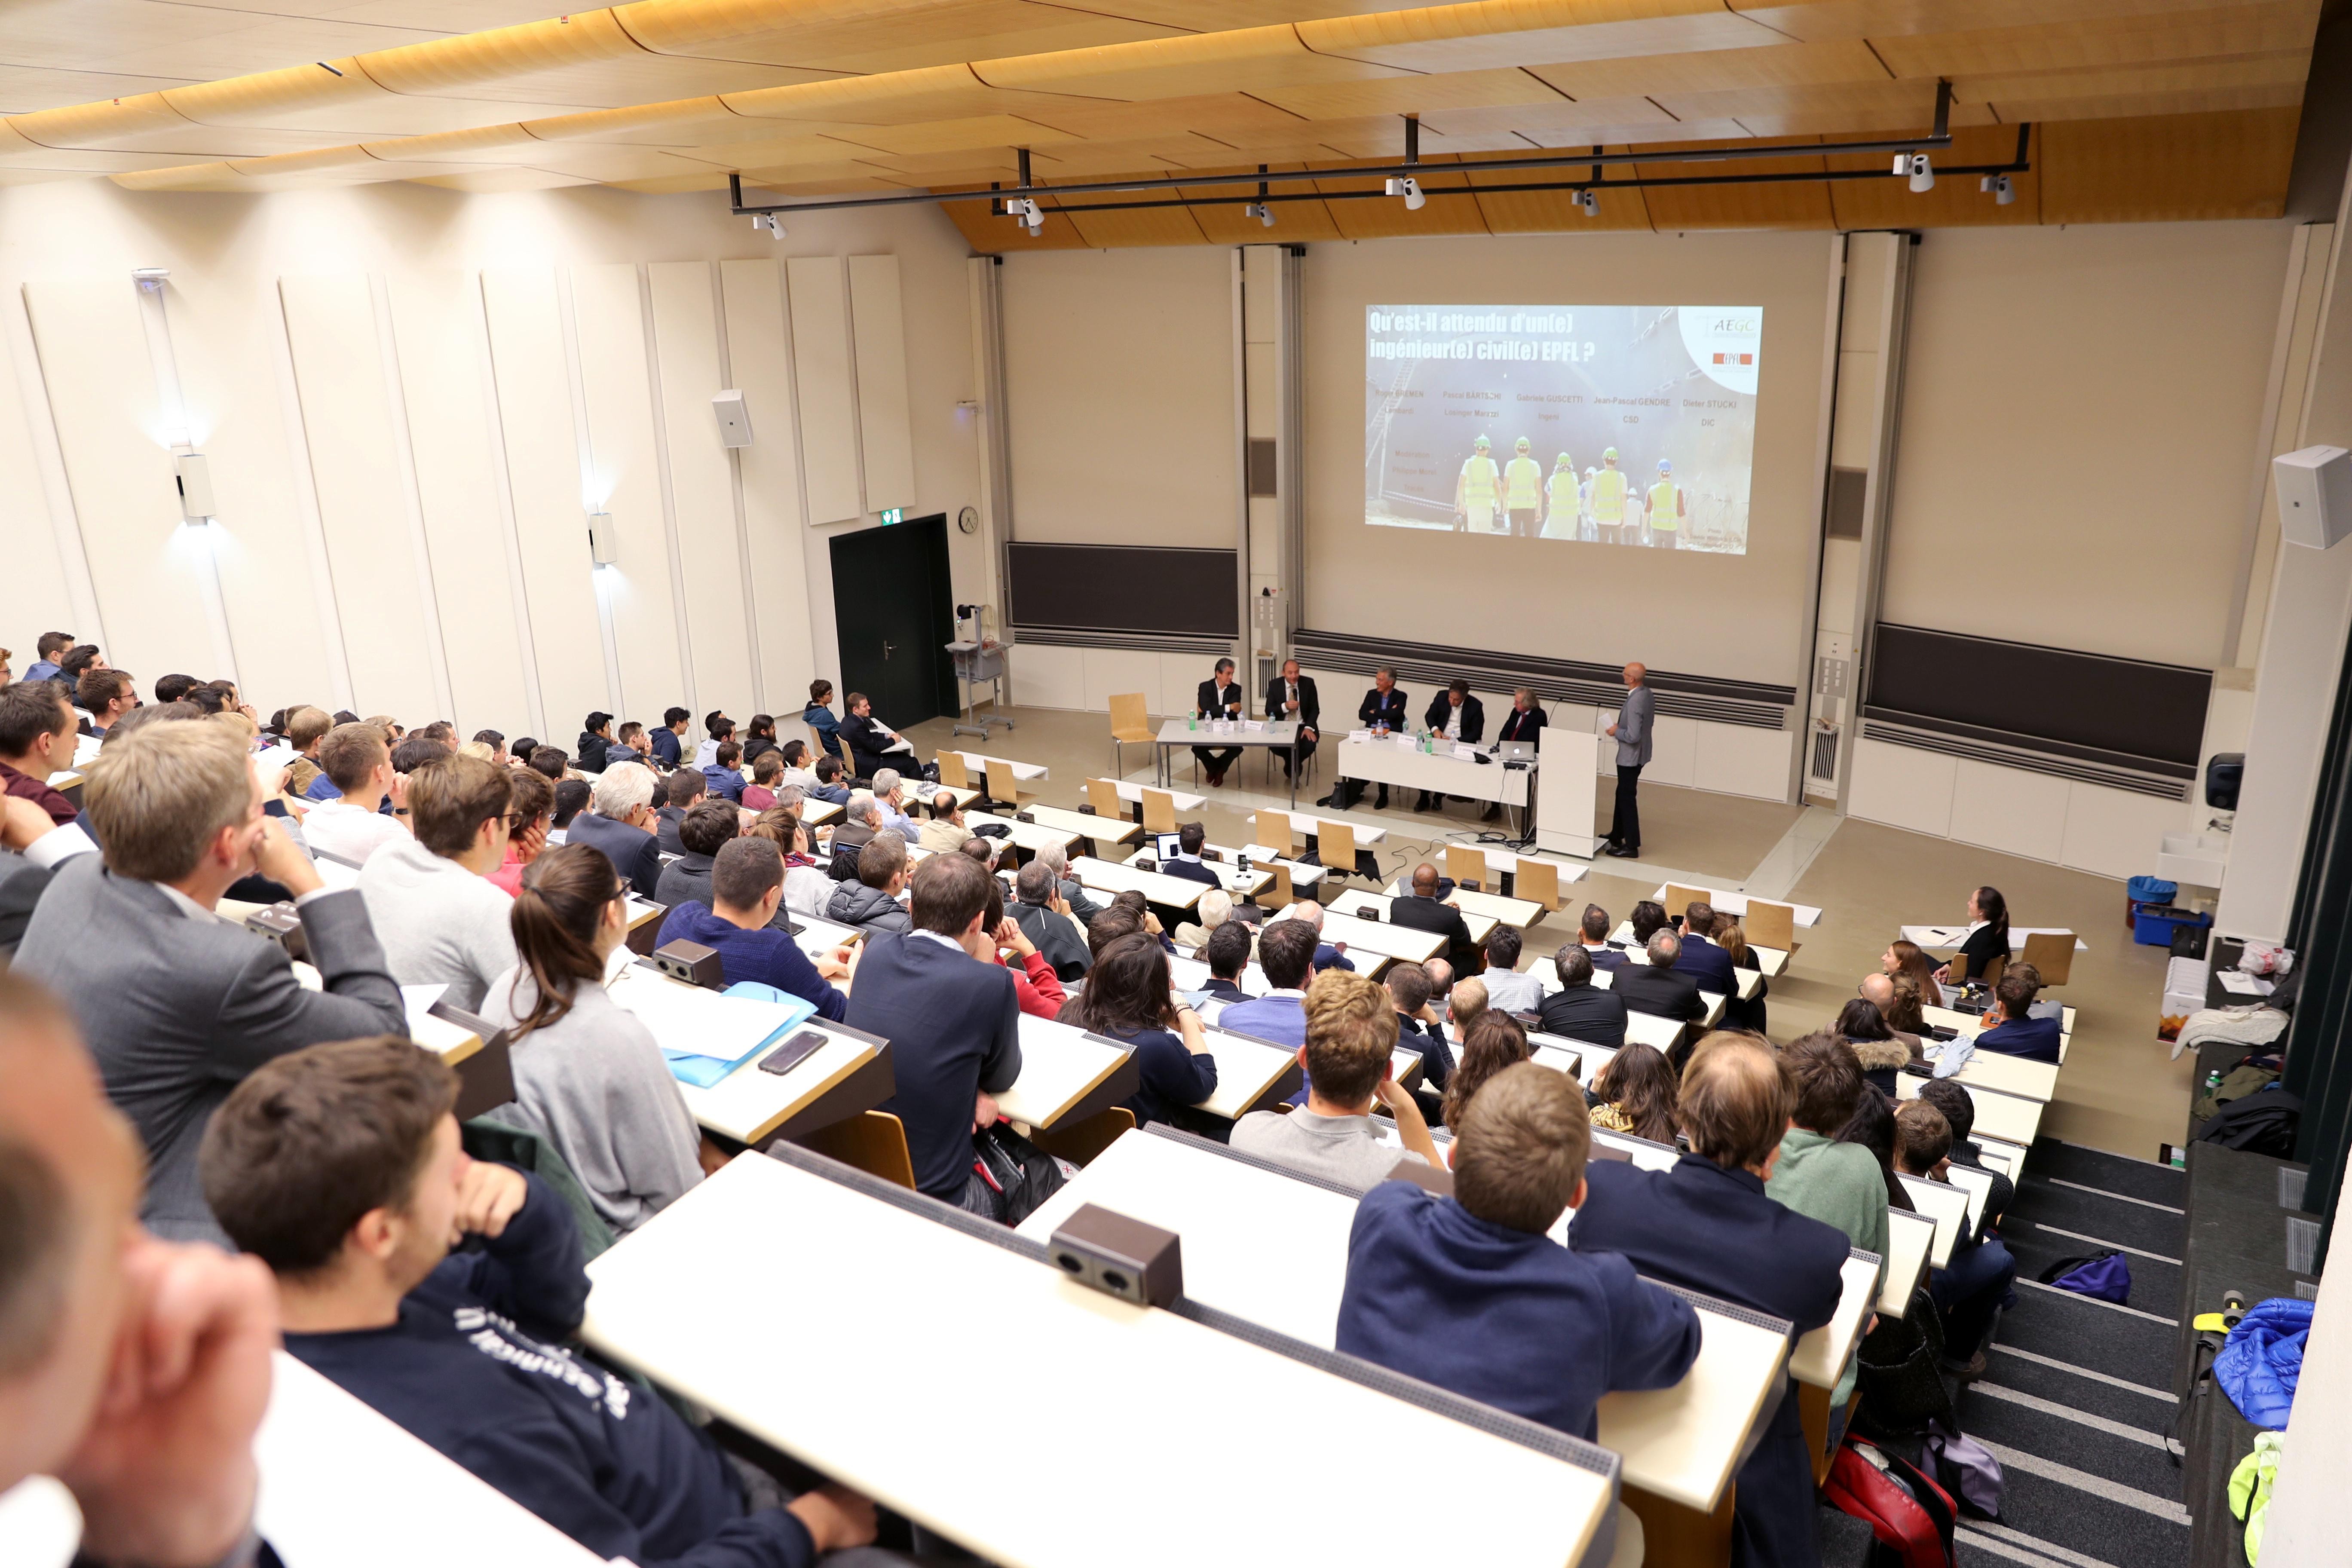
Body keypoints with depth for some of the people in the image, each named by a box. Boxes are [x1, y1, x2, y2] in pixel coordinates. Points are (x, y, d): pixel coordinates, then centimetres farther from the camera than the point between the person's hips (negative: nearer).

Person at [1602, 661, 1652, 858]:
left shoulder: (1635, 702, -29)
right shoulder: (1648, 694, 2)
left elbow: (1633, 736, -29)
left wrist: (1616, 731, -13)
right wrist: (1621, 726, 8)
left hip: (1630, 756, -10)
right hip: (1638, 753, 10)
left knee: (1627, 798, 0)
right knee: (1623, 794, 21)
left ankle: (1632, 846, 7)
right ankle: (1616, 836, 35)